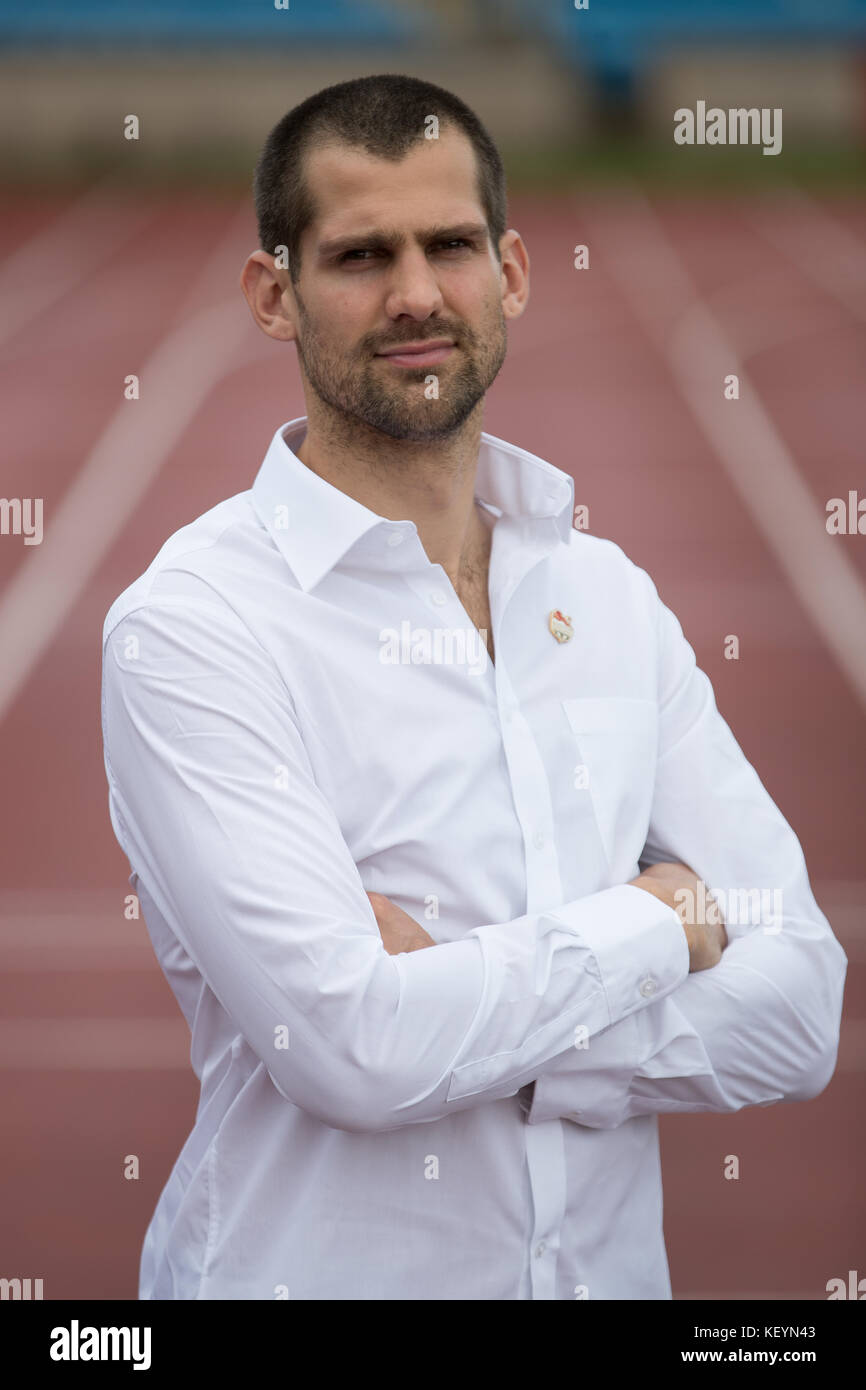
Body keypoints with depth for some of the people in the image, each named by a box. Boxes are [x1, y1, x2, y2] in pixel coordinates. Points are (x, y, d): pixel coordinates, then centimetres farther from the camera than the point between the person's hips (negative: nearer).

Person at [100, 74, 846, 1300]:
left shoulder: (613, 600, 1)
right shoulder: (191, 626, -14)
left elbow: (796, 1015, -6)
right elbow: (356, 1053, -23)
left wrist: (461, 1008, -18)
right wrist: (659, 917, -11)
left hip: (613, 1261, 4)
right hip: (318, 1267, -4)